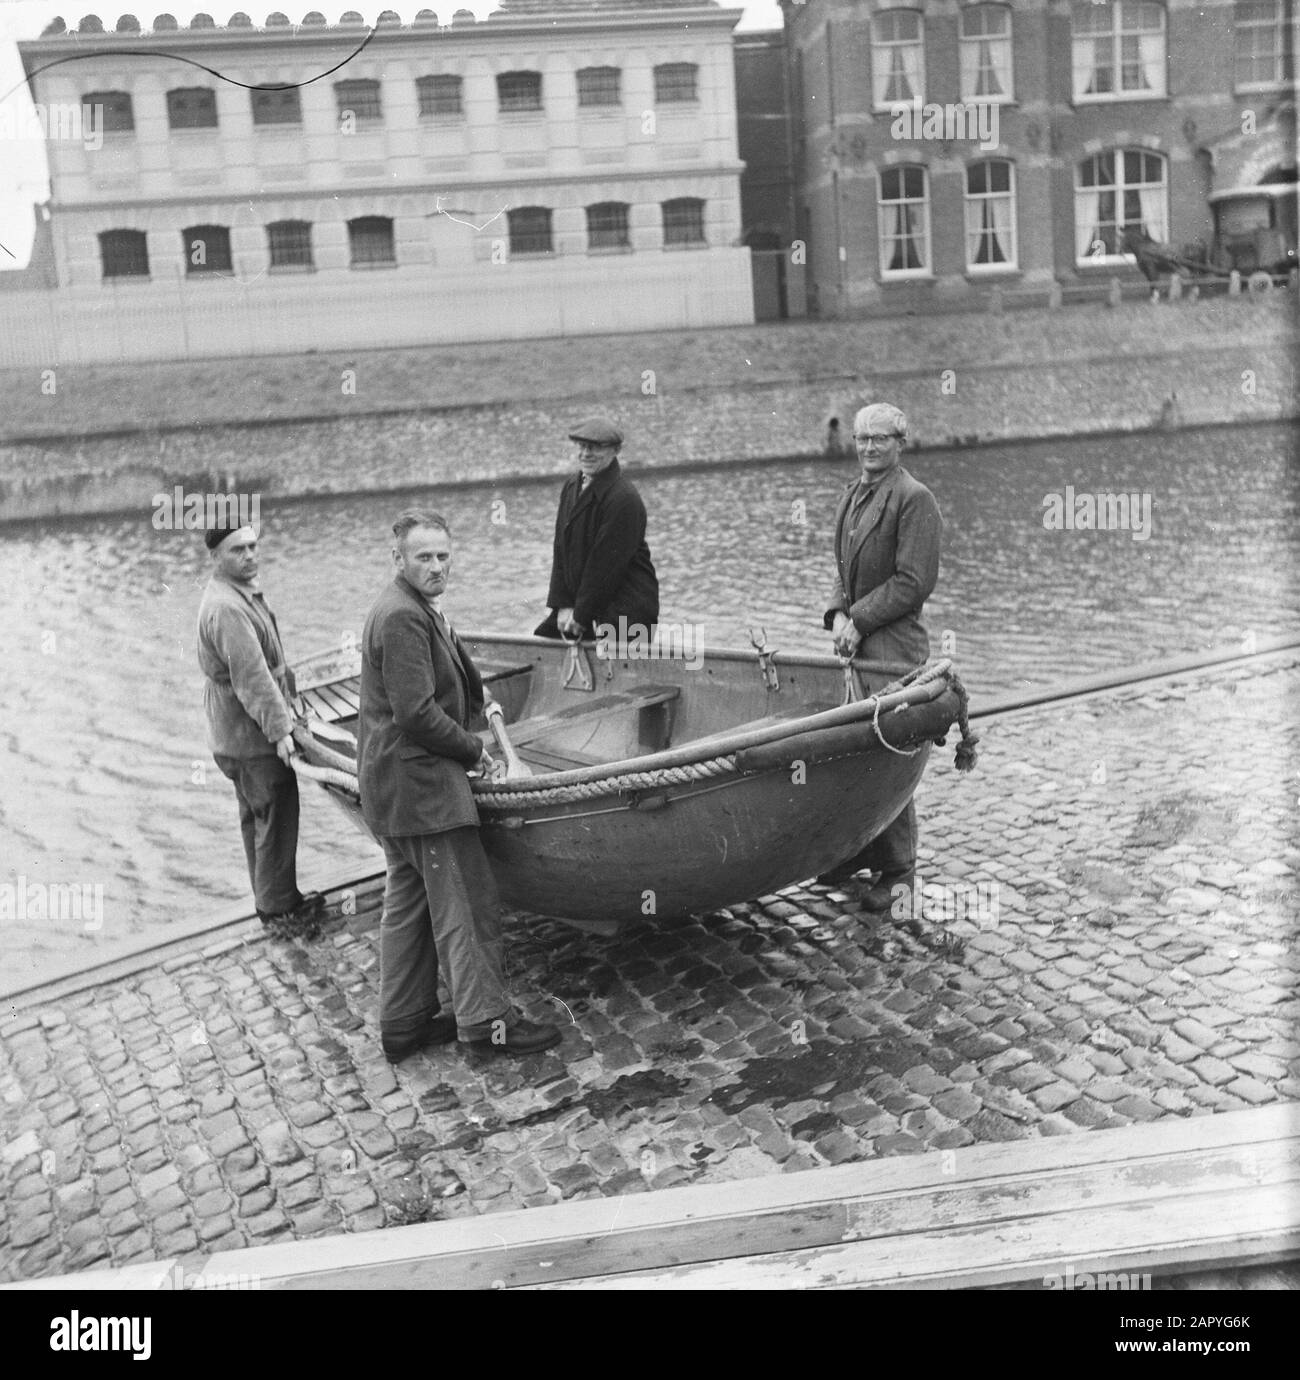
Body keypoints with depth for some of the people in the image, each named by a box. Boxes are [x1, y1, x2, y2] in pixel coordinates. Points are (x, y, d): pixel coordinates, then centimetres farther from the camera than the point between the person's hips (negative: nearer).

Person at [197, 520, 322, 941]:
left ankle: (276, 899, 31)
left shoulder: (245, 592, 12)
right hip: (253, 736, -11)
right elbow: (252, 676, -28)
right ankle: (280, 913, 7)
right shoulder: (225, 609, -23)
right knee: (276, 821, -2)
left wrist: (286, 706, 24)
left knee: (258, 819, 18)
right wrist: (279, 729, -29)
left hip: (237, 736, 11)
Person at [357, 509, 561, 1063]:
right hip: (420, 785, -11)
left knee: (408, 903, 16)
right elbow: (416, 714, -23)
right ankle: (484, 1020, 7)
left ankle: (403, 1022, 26)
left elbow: (458, 685, 24)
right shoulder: (403, 617, -19)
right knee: (468, 904, -2)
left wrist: (477, 705, 9)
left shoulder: (419, 611, 15)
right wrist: (473, 751, -11)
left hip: (393, 785, 11)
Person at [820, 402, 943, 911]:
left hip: (894, 646, -8)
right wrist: (838, 615, 2)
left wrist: (859, 620, -14)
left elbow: (914, 582, -15)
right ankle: (856, 850, 24)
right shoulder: (851, 494, 16)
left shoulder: (914, 500, -10)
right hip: (853, 640, 8)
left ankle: (898, 872, 6)